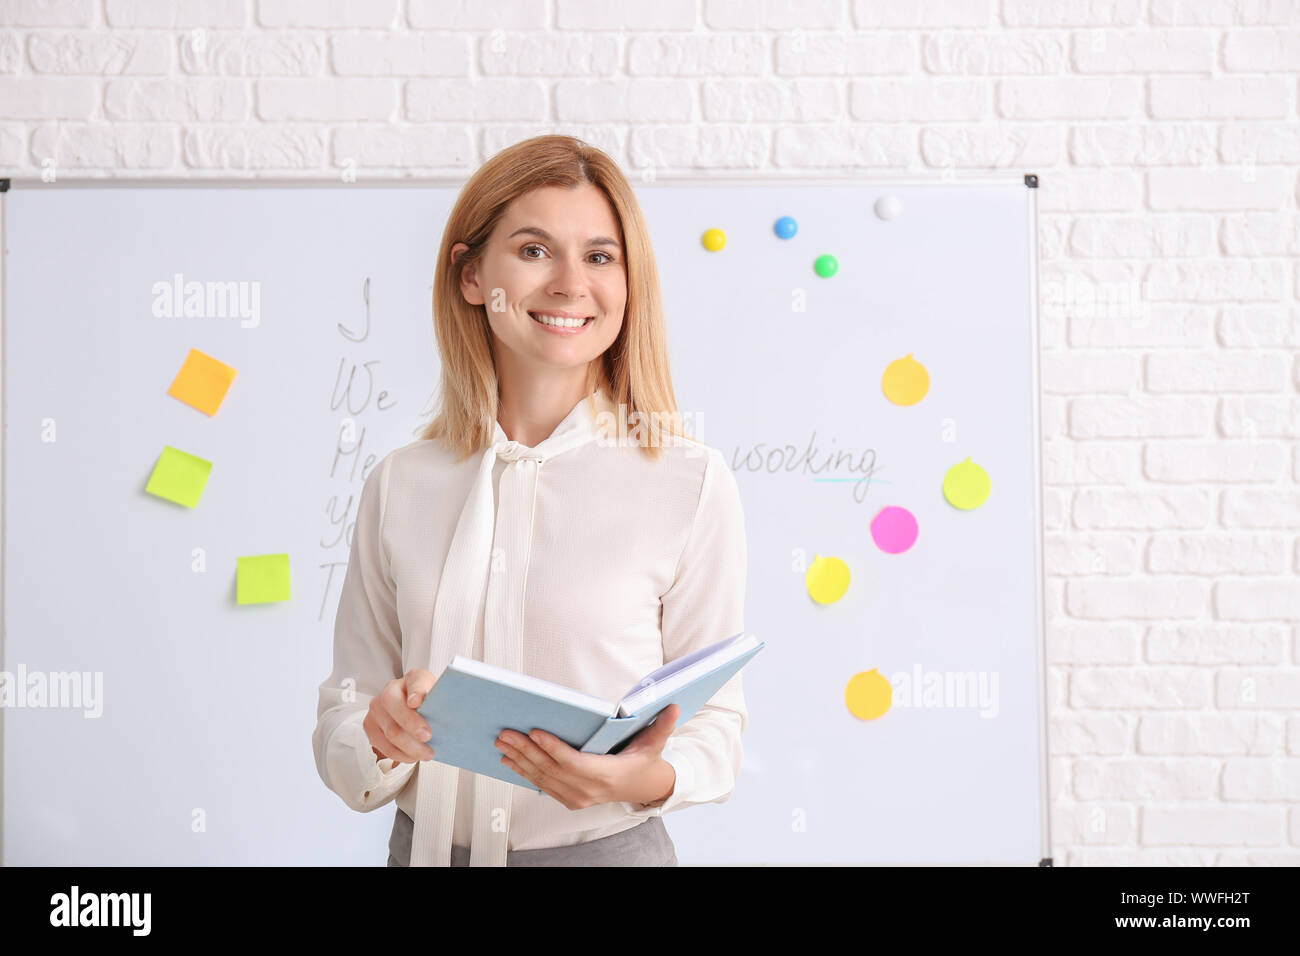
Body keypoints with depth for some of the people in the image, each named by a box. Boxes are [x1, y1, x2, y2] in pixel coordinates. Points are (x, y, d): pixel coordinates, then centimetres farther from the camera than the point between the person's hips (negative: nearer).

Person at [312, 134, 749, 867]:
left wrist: (647, 778, -25)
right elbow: (342, 724, 1)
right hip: (427, 845, 3)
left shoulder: (691, 484, -12)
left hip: (608, 848, -2)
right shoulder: (399, 486, -3)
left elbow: (717, 722, -6)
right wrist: (382, 736, -19)